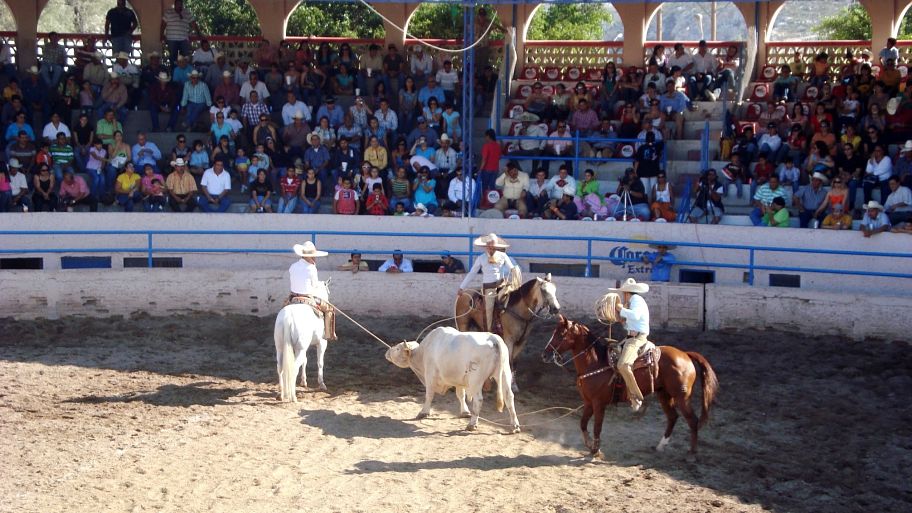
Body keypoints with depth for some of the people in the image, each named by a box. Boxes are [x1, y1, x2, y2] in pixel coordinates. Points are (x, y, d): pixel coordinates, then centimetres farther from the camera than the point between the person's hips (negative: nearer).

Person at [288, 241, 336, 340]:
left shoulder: (293, 267, 2)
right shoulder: (311, 269, -15)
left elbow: (290, 283, 11)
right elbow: (315, 285, -5)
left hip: (293, 298, 6)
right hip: (308, 300, -6)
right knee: (329, 308, 11)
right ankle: (328, 334, 11)